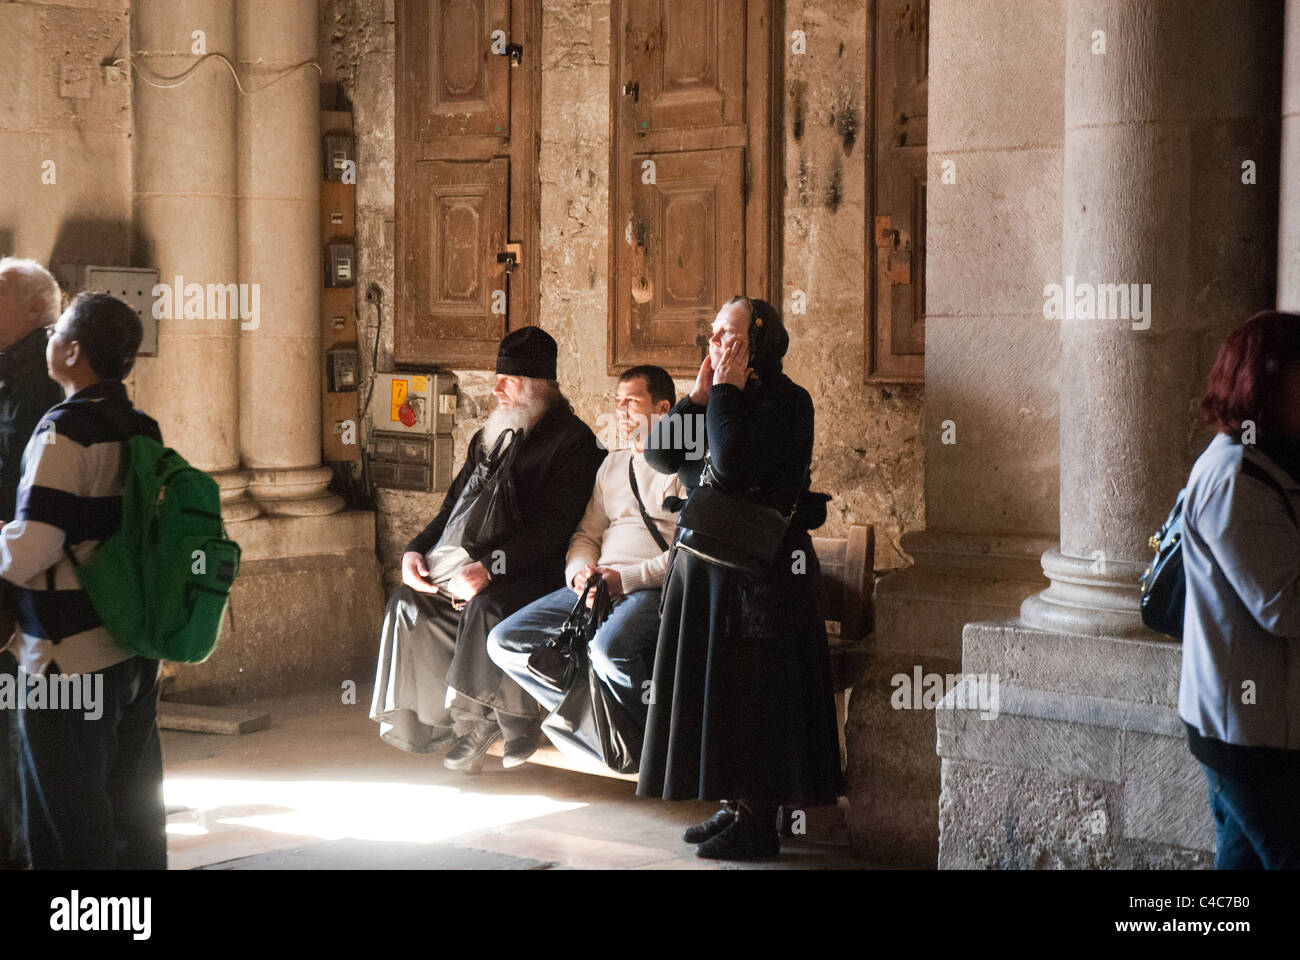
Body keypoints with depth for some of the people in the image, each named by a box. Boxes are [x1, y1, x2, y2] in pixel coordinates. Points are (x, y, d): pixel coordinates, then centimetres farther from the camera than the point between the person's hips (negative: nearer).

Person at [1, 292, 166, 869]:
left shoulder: (65, 431, -16)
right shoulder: (144, 432, 7)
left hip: (70, 661, -7)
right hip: (137, 651, 8)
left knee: (71, 828, 2)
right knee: (134, 811, 15)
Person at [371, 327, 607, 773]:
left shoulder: (573, 440, -6)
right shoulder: (488, 439, 19)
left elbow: (552, 528, -17)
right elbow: (454, 510, 21)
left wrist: (489, 568, -26)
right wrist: (417, 550, 0)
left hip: (540, 576, -8)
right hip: (476, 570, 8)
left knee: (487, 607, -36)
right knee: (409, 603, -14)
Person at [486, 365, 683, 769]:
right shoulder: (613, 463, 25)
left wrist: (626, 579, -17)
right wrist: (581, 572, 0)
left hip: (657, 588, -8)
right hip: (598, 584, 8)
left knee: (609, 647, -39)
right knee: (505, 642, -9)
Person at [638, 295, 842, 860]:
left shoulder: (785, 400, -11)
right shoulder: (718, 397, 13)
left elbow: (732, 463, -25)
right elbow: (659, 456, 3)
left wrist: (727, 391, -15)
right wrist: (700, 396, -4)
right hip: (703, 562, 8)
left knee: (753, 696, -4)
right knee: (715, 688, 12)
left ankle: (758, 823, 3)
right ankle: (734, 806, 22)